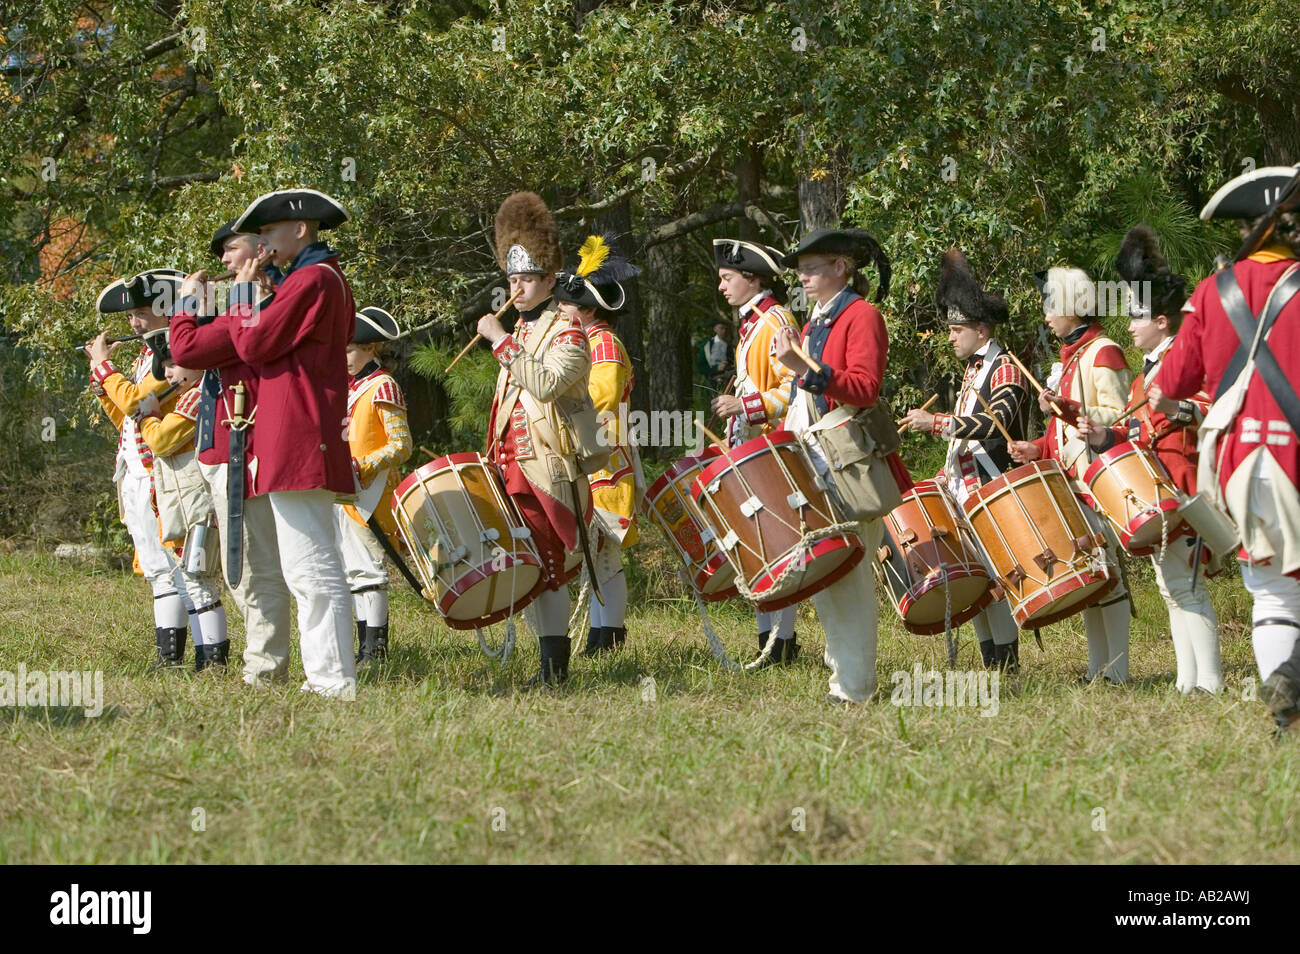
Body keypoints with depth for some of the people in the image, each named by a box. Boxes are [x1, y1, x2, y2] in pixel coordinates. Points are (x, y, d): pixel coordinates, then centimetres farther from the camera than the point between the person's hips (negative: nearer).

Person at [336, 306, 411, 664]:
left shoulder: (383, 388, -9)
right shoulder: (346, 387, 17)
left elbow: (401, 447, -13)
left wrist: (361, 468, -22)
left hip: (369, 492, -9)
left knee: (368, 568, -9)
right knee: (353, 571, 9)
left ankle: (375, 649, -8)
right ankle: (365, 647, 13)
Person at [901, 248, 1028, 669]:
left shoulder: (1006, 368, -9)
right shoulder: (973, 369, 19)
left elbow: (996, 423, -24)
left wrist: (936, 423, -25)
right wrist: (946, 475, 16)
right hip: (964, 490, 9)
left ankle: (1008, 664, -6)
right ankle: (990, 662, 13)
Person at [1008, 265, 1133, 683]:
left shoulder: (1103, 354, -9)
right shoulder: (1068, 358, 19)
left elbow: (1118, 419, -17)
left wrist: (1068, 411, -27)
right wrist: (1040, 449, 12)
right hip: (1070, 481, 9)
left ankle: (1116, 670, -7)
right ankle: (1097, 667, 13)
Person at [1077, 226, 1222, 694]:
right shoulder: (1148, 370, 20)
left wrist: (1178, 408, -35)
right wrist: (1105, 435, 9)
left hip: (1179, 491, -10)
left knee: (1185, 583, -13)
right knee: (1171, 586, 10)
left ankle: (1209, 682, -14)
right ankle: (1187, 681, 13)